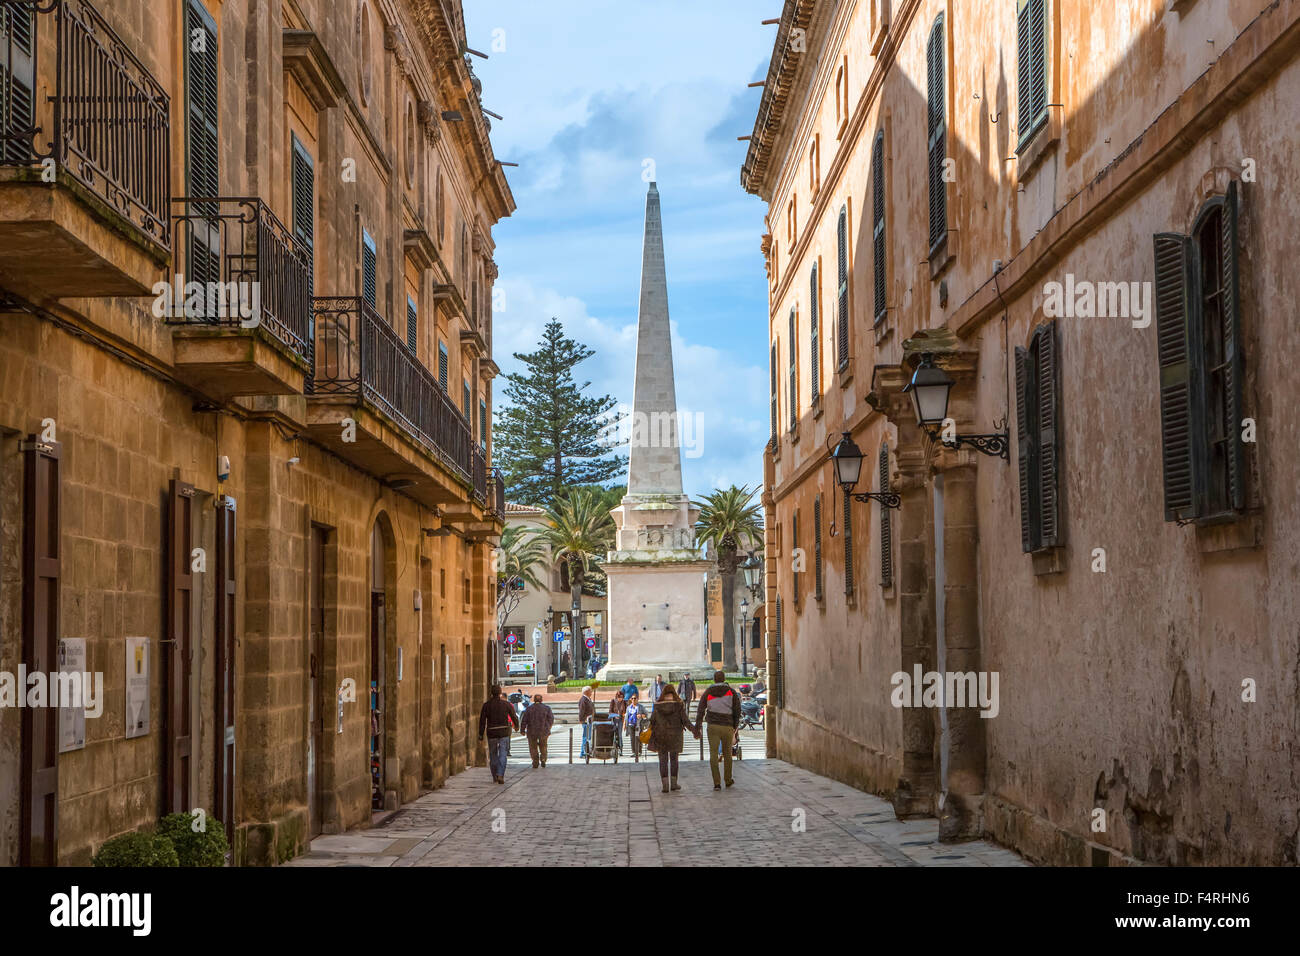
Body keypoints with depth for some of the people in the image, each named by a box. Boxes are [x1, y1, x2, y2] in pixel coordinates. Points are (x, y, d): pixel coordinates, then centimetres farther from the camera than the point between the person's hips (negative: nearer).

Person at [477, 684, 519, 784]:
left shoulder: (486, 705, -3)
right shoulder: (506, 704, -4)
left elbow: (482, 720, -4)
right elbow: (514, 716, 5)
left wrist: (480, 734, 1)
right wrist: (516, 726, 25)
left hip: (491, 732, 1)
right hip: (503, 732, -1)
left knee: (493, 755, 12)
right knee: (502, 754, 0)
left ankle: (495, 777, 17)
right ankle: (500, 775, -17)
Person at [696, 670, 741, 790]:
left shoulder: (708, 693, 5)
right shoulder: (732, 692, 4)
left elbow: (701, 711, 2)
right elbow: (737, 712, 2)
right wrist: (736, 727, 10)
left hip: (713, 726, 0)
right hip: (727, 727, 0)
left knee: (713, 754, 0)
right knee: (727, 753, 15)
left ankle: (716, 782, -9)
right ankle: (728, 780, 26)